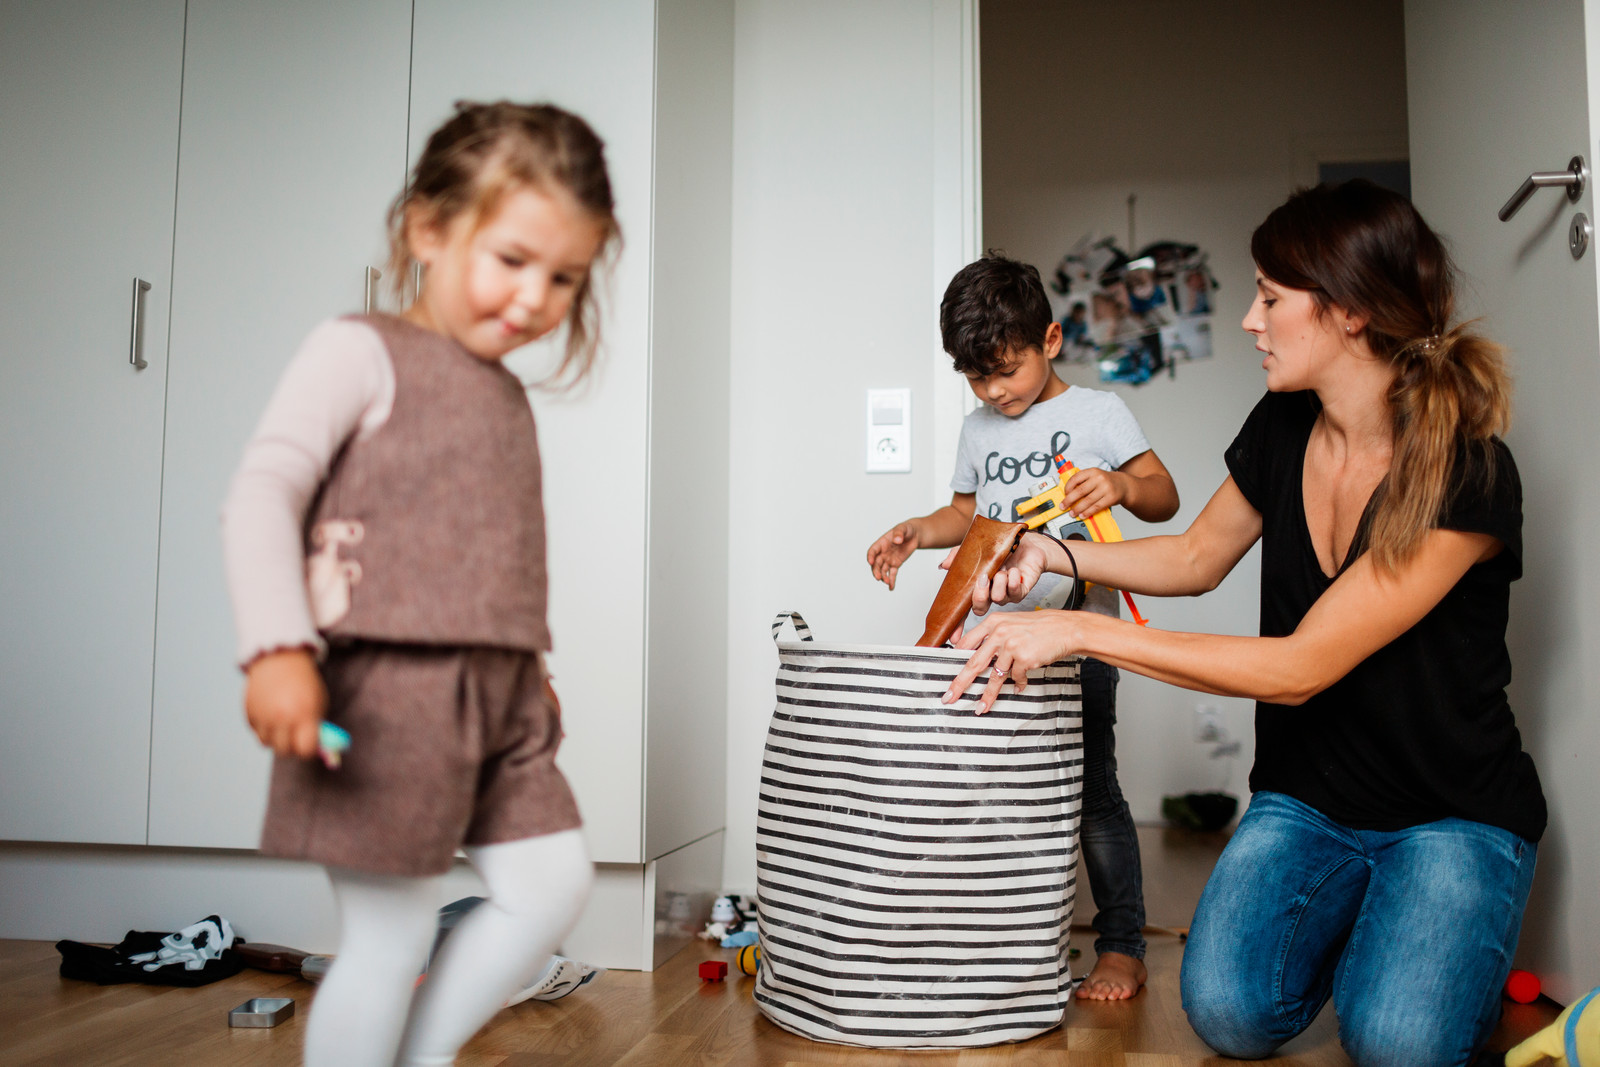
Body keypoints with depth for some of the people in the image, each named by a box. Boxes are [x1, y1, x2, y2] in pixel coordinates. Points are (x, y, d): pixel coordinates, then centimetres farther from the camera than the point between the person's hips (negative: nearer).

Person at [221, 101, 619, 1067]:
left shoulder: (508, 397, 18)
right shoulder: (362, 353, -5)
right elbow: (262, 495, -14)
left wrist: (529, 666, 22)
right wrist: (278, 648, -24)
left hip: (499, 697, 8)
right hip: (385, 689, -8)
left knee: (554, 883, 7)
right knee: (394, 931, 0)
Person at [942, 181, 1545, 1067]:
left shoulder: (1467, 476, -23)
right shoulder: (1282, 430, -4)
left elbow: (1299, 667, -27)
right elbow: (1197, 559, 12)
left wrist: (1086, 630, -29)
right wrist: (1053, 554, -4)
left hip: (1451, 815, -4)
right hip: (1305, 800, 4)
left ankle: (1441, 957, 9)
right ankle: (1342, 927, 14)